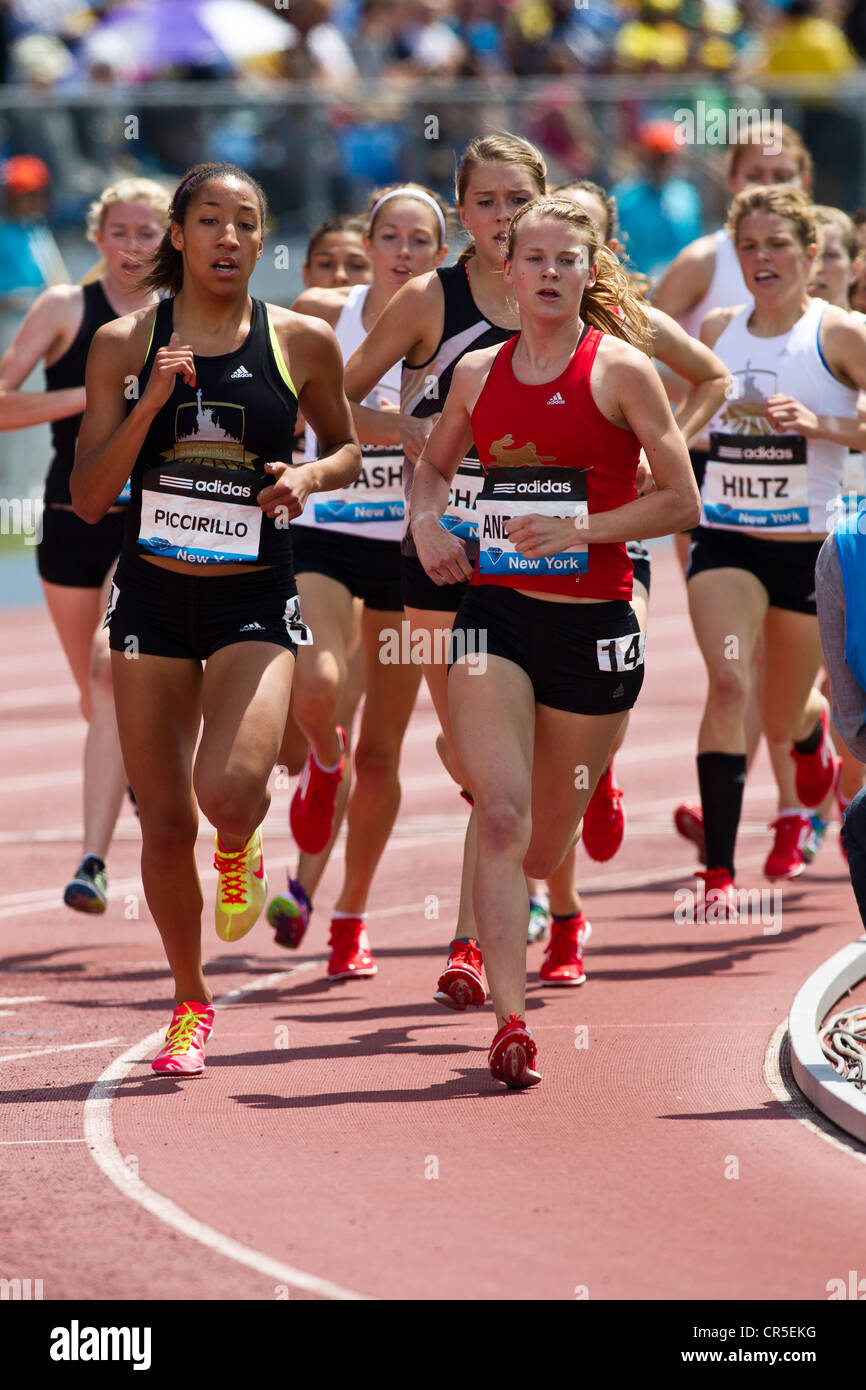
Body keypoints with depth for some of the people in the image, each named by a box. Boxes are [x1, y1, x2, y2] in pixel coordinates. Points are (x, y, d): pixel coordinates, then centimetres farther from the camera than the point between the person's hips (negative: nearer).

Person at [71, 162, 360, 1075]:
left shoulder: (302, 343, -1)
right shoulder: (125, 343, -2)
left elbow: (346, 448, 15)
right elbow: (89, 499, -3)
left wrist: (311, 477, -7)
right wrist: (151, 404, -16)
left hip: (256, 602, -1)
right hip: (152, 597, 1)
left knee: (230, 789, -24)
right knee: (164, 820, 4)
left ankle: (239, 851, 15)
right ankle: (190, 1004, 25)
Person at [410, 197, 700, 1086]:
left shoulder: (620, 371, -3)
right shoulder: (478, 373, 8)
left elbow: (681, 502, -4)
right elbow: (433, 464, 26)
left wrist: (578, 530, -16)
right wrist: (426, 521, 5)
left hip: (593, 620, -2)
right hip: (494, 609, 2)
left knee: (544, 844, 9)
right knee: (501, 818, -16)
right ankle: (510, 1024, -20)